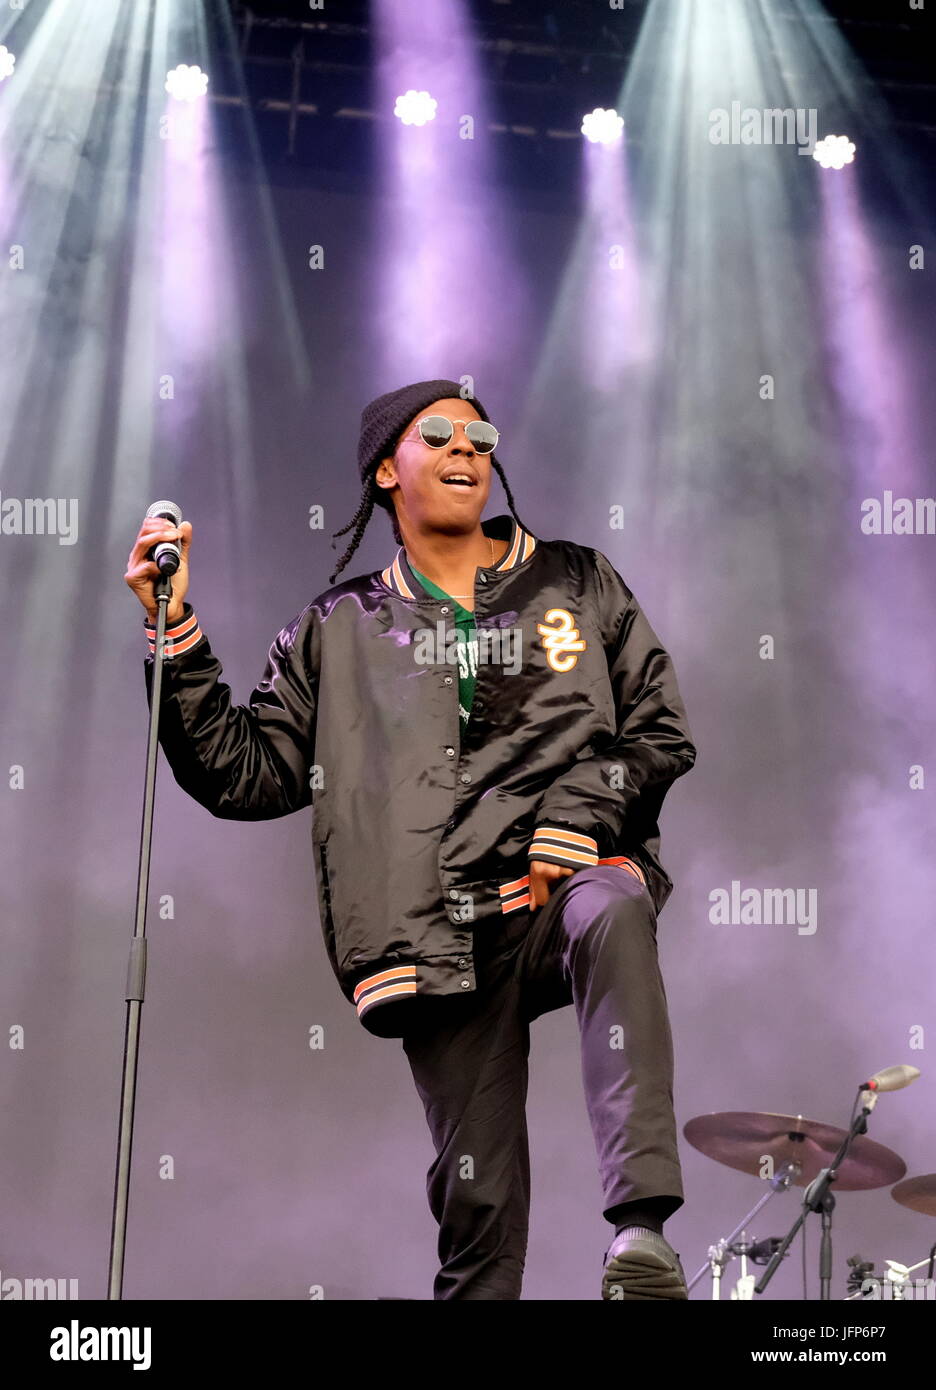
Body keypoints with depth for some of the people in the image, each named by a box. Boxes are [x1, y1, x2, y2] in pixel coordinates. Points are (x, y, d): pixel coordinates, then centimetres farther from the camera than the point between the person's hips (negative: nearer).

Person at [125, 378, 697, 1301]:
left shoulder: (577, 585, 17)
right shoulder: (341, 631, 17)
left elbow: (660, 732, 13)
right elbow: (247, 775, 11)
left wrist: (577, 821, -5)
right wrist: (175, 636, 1)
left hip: (567, 878, -1)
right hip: (443, 935, 1)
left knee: (612, 914, -38)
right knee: (478, 1189, -7)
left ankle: (643, 1225, -47)